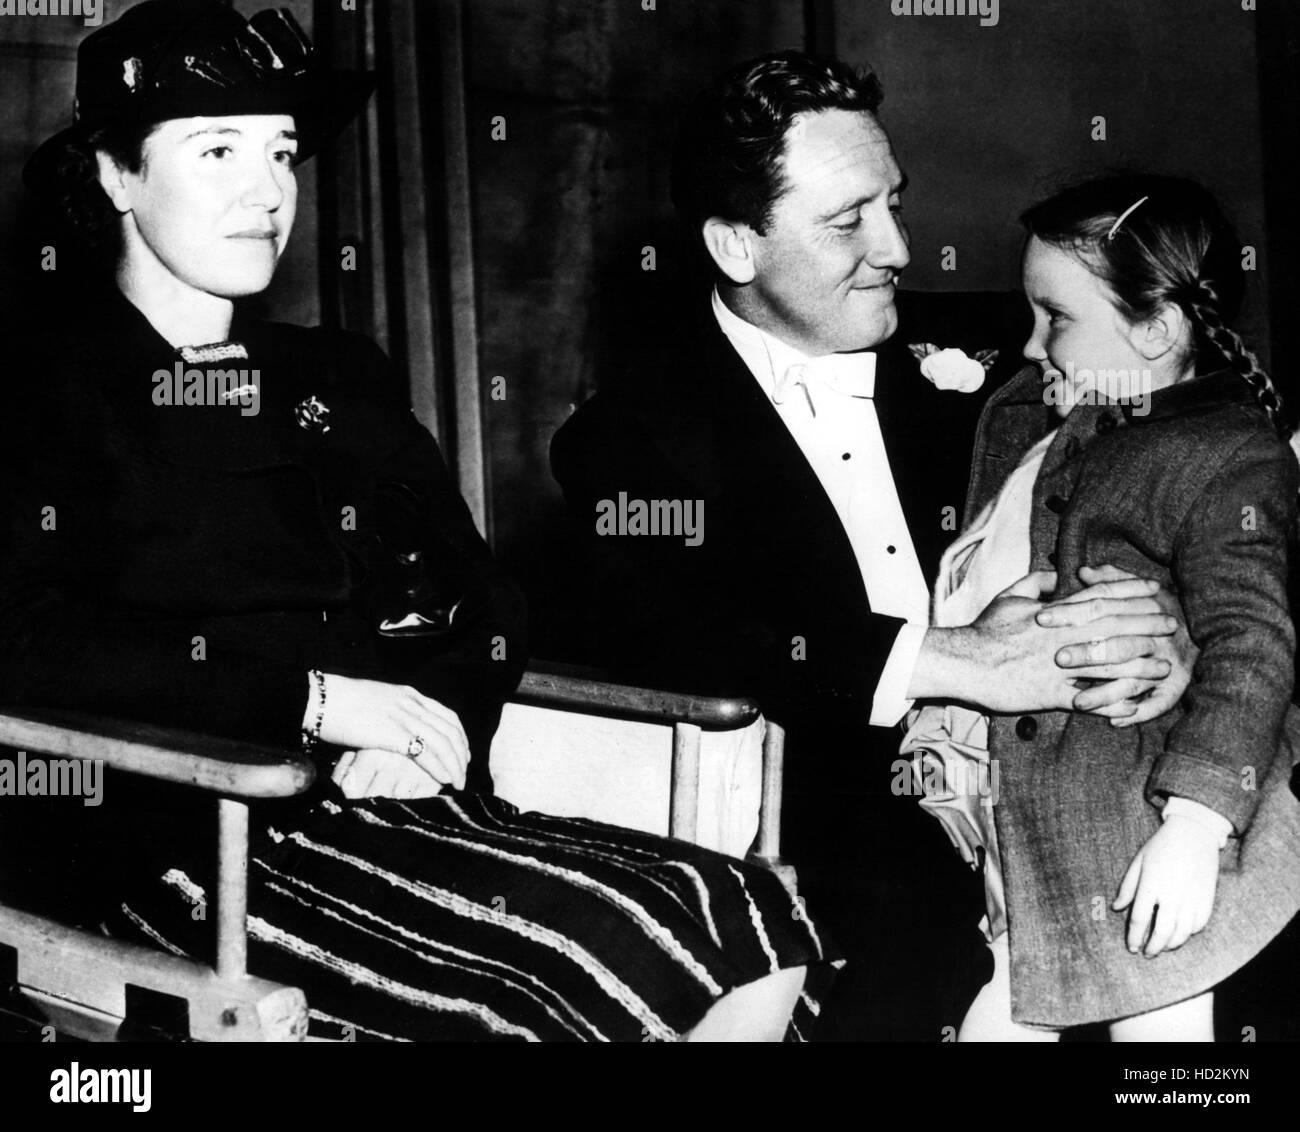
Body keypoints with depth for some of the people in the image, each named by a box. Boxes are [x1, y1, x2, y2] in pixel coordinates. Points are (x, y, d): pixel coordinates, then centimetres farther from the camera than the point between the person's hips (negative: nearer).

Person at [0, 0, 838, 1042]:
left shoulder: (343, 378, 23)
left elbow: (482, 600, 19)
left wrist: (447, 708, -4)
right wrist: (309, 693, -14)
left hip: (417, 796, 6)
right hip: (213, 843, -6)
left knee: (764, 936, -18)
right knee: (614, 952, -28)